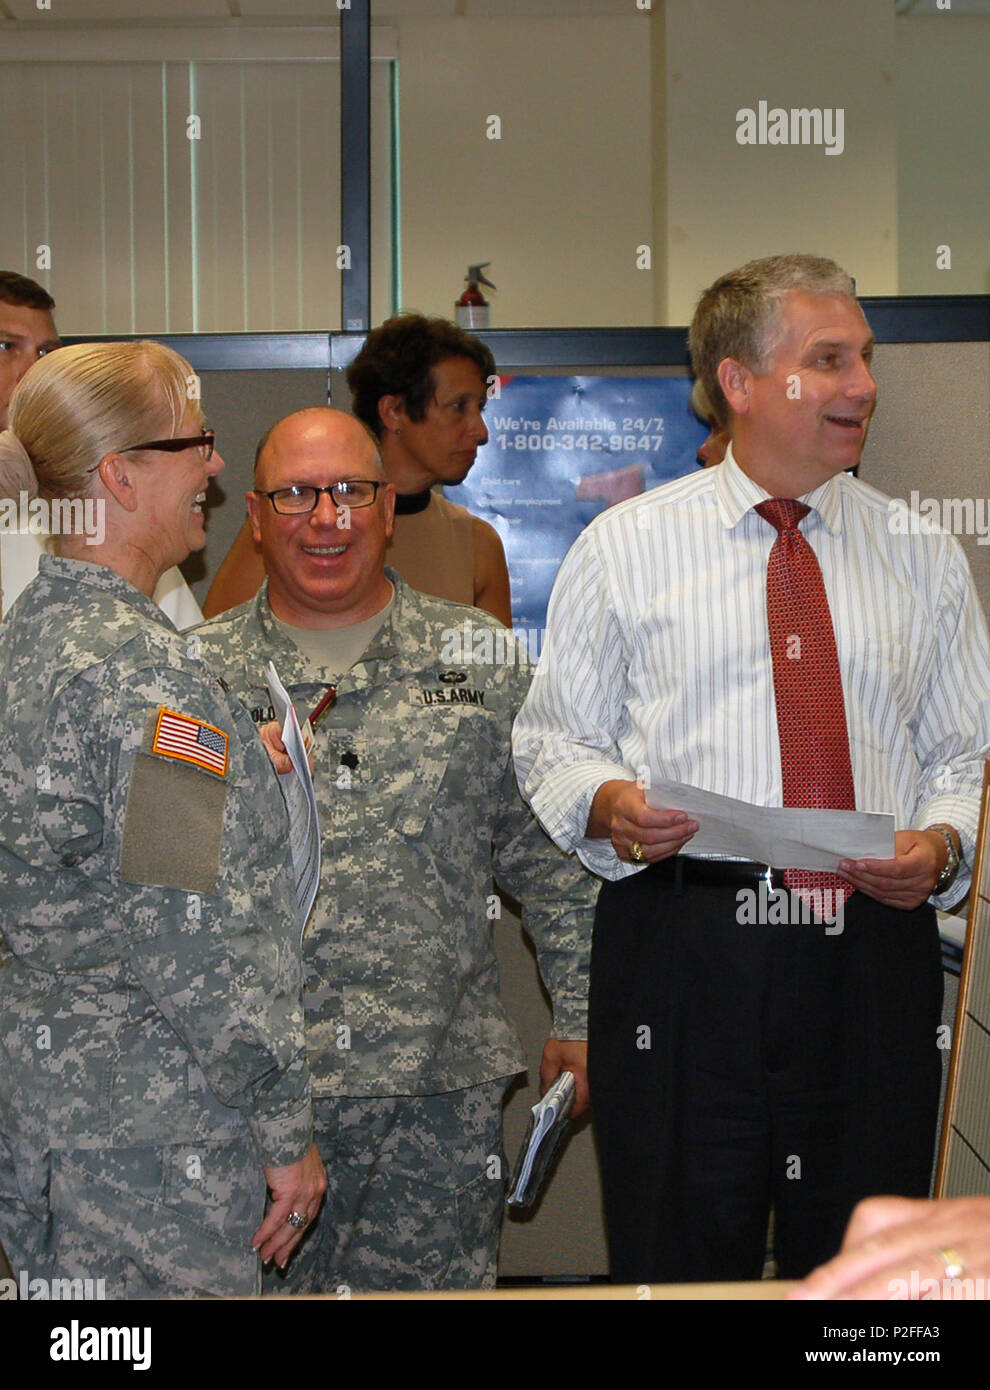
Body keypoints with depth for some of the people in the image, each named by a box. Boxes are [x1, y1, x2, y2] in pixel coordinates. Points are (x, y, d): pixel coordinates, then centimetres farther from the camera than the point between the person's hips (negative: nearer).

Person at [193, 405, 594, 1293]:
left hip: (442, 1085, 1)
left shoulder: (481, 659, 7)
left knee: (436, 1280, 8)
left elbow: (552, 854, 9)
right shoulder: (197, 671, 6)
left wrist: (581, 1016, 6)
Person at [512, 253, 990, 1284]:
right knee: (680, 1265, 3)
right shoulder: (621, 549, 5)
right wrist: (608, 804, -13)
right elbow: (554, 741, 8)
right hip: (680, 947, -2)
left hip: (874, 949, 2)